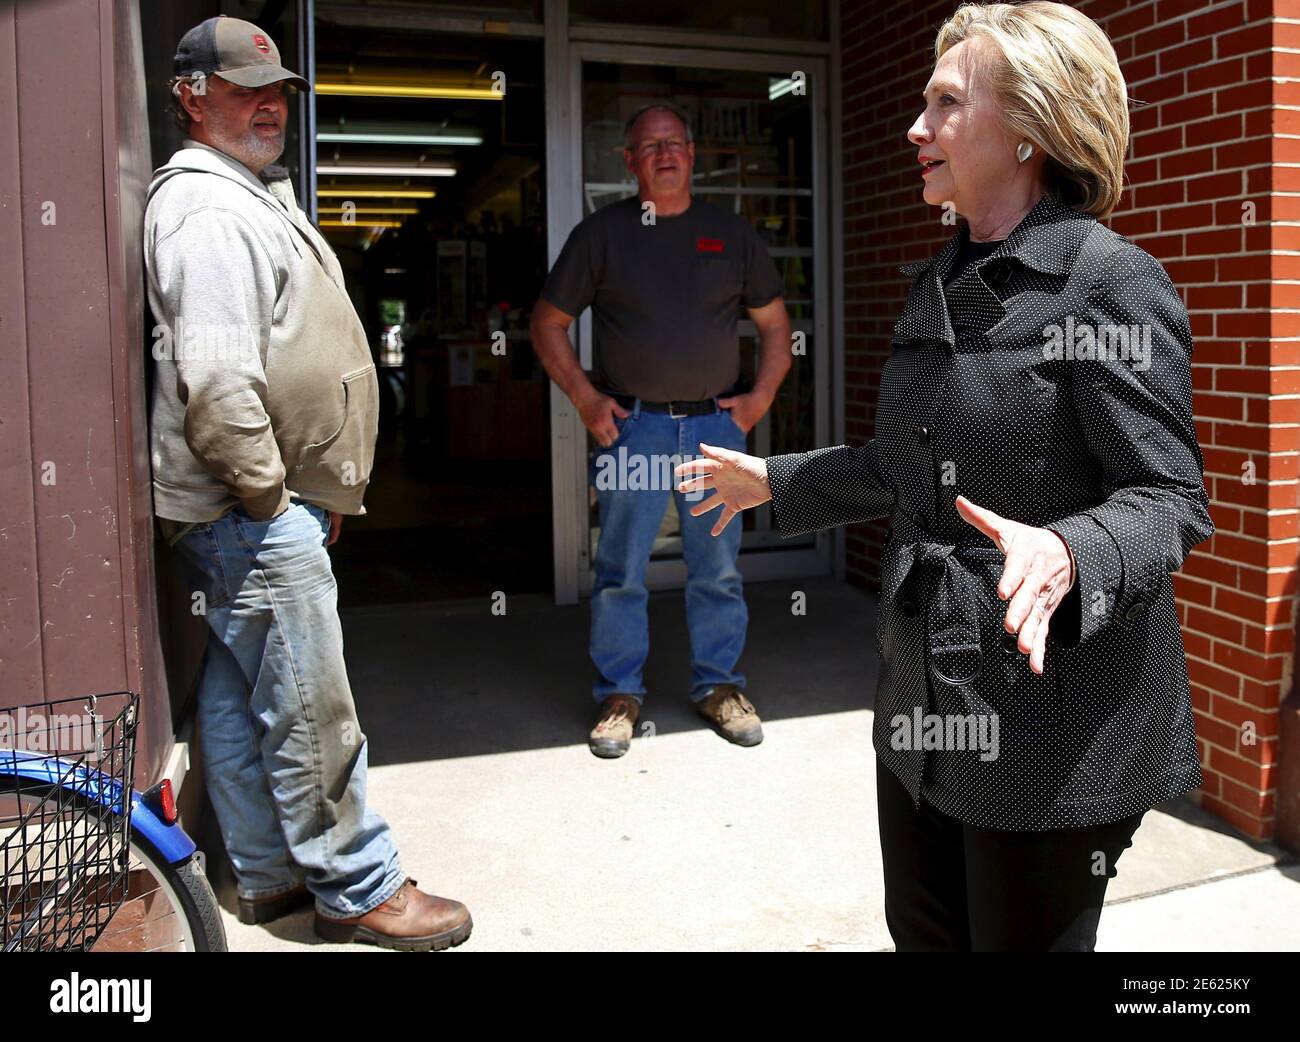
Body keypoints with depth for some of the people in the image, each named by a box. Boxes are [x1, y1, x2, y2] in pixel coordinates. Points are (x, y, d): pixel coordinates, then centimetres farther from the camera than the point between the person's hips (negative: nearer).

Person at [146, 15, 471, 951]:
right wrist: (270, 496, -15)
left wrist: (311, 493, 21)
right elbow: (216, 383, -24)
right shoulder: (208, 207, -13)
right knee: (309, 708, -2)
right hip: (252, 513, -11)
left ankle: (269, 874, 28)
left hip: (262, 505, 11)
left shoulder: (254, 196, 21)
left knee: (239, 695, 16)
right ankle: (359, 891, 10)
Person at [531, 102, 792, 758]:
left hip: (715, 422, 2)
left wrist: (761, 396, 4)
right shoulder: (600, 233, 5)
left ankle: (719, 685, 21)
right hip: (630, 425, -1)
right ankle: (619, 693, 15)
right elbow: (548, 322, 8)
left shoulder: (732, 234, 11)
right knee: (620, 569, 2)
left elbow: (775, 323, 17)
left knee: (718, 567, 7)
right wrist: (584, 396, -3)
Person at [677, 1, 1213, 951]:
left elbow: (1170, 499, -18)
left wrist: (1066, 553, -38)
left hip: (1057, 712, -8)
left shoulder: (1110, 283, -16)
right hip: (929, 695, 8)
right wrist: (778, 481, 26)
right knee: (923, 931, 21)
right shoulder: (939, 285, 9)